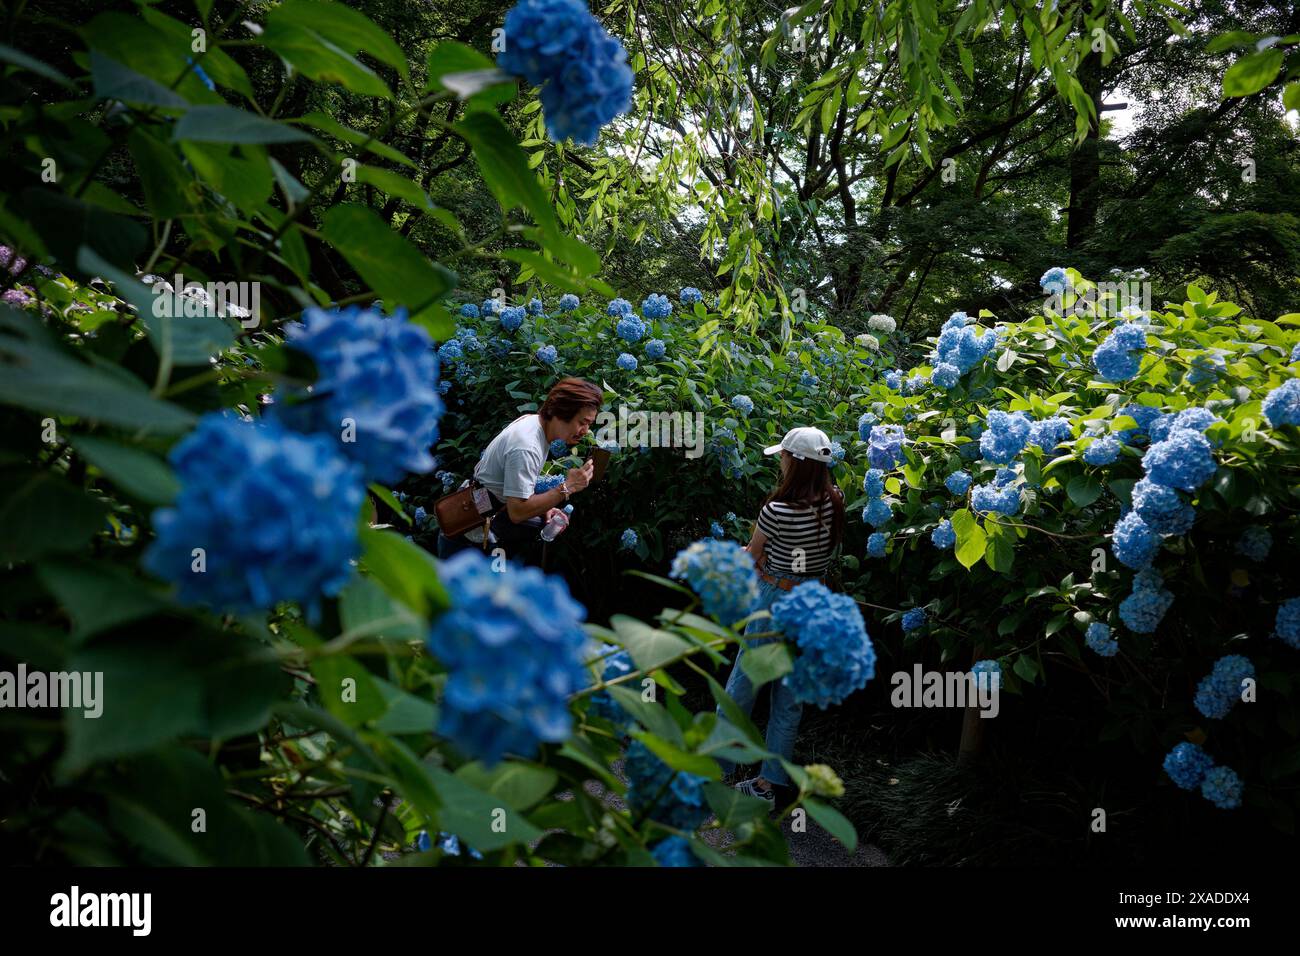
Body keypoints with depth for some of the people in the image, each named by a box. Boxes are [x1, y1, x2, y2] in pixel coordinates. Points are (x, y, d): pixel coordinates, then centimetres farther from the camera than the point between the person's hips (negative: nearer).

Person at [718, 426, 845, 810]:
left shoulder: (778, 510, -23)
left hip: (776, 601, -6)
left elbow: (751, 555, -6)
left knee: (742, 684, 11)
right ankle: (773, 782, 21)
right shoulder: (834, 502, -5)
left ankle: (714, 762, 25)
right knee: (790, 695, 13)